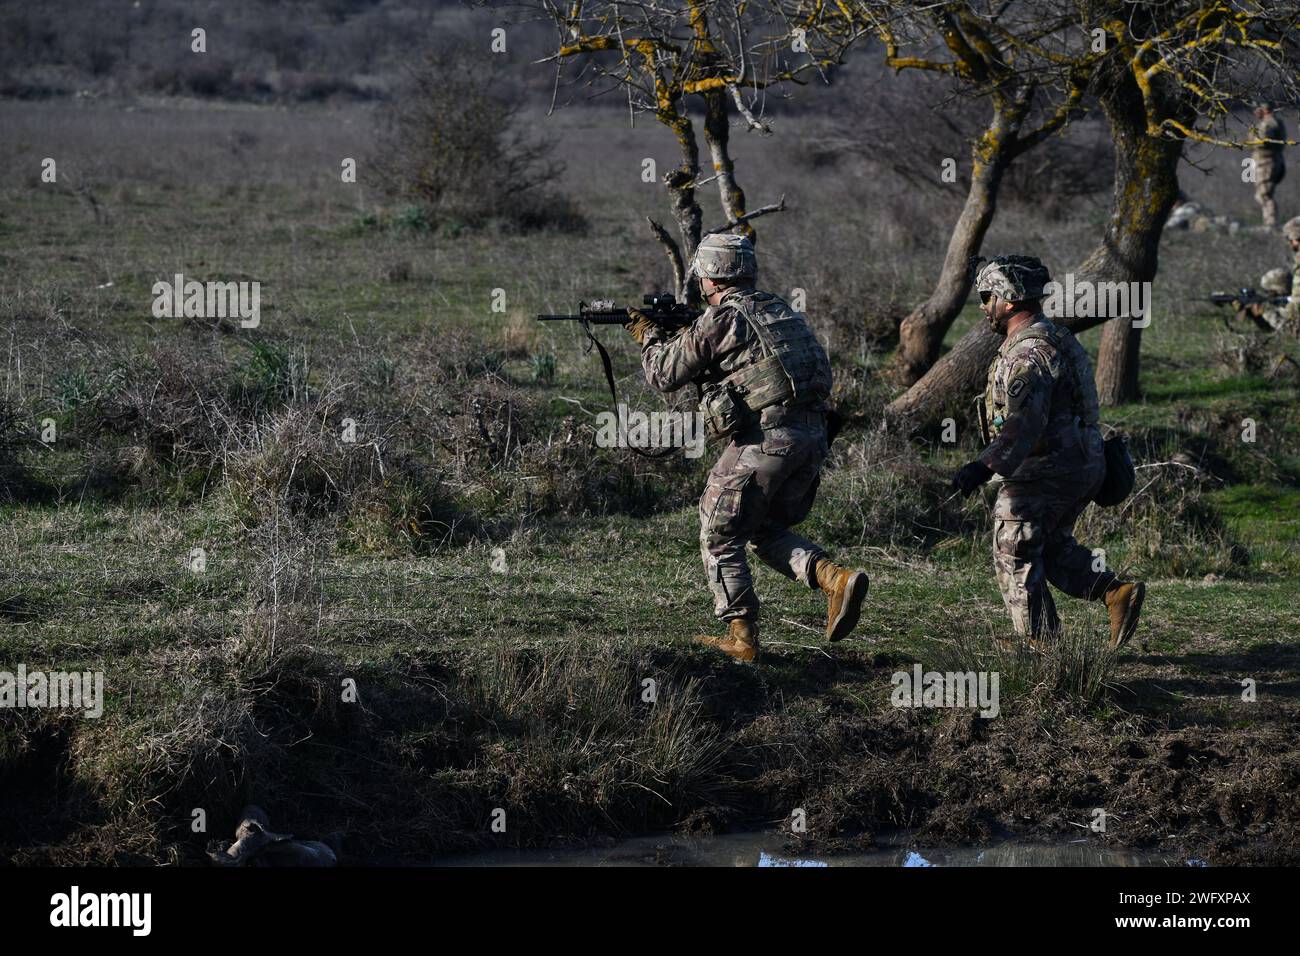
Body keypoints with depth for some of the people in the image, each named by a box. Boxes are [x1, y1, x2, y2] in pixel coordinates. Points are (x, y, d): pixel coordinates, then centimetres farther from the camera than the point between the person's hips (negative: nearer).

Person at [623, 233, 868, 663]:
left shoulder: (719, 320, -6)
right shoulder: (779, 309, 18)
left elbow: (664, 376, 2)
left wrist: (649, 335, 20)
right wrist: (684, 337, 30)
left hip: (763, 439, -7)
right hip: (812, 439, 7)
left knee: (720, 539, 9)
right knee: (768, 532, 22)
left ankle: (741, 638, 9)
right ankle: (835, 578, -1)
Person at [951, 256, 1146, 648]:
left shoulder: (1029, 351, -20)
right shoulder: (1056, 337, 13)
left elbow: (1024, 421, -32)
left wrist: (986, 466, -41)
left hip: (1043, 475, -10)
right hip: (1082, 466, 10)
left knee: (1016, 557, 3)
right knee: (1053, 548, 22)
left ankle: (1040, 643, 8)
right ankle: (1116, 591, 7)